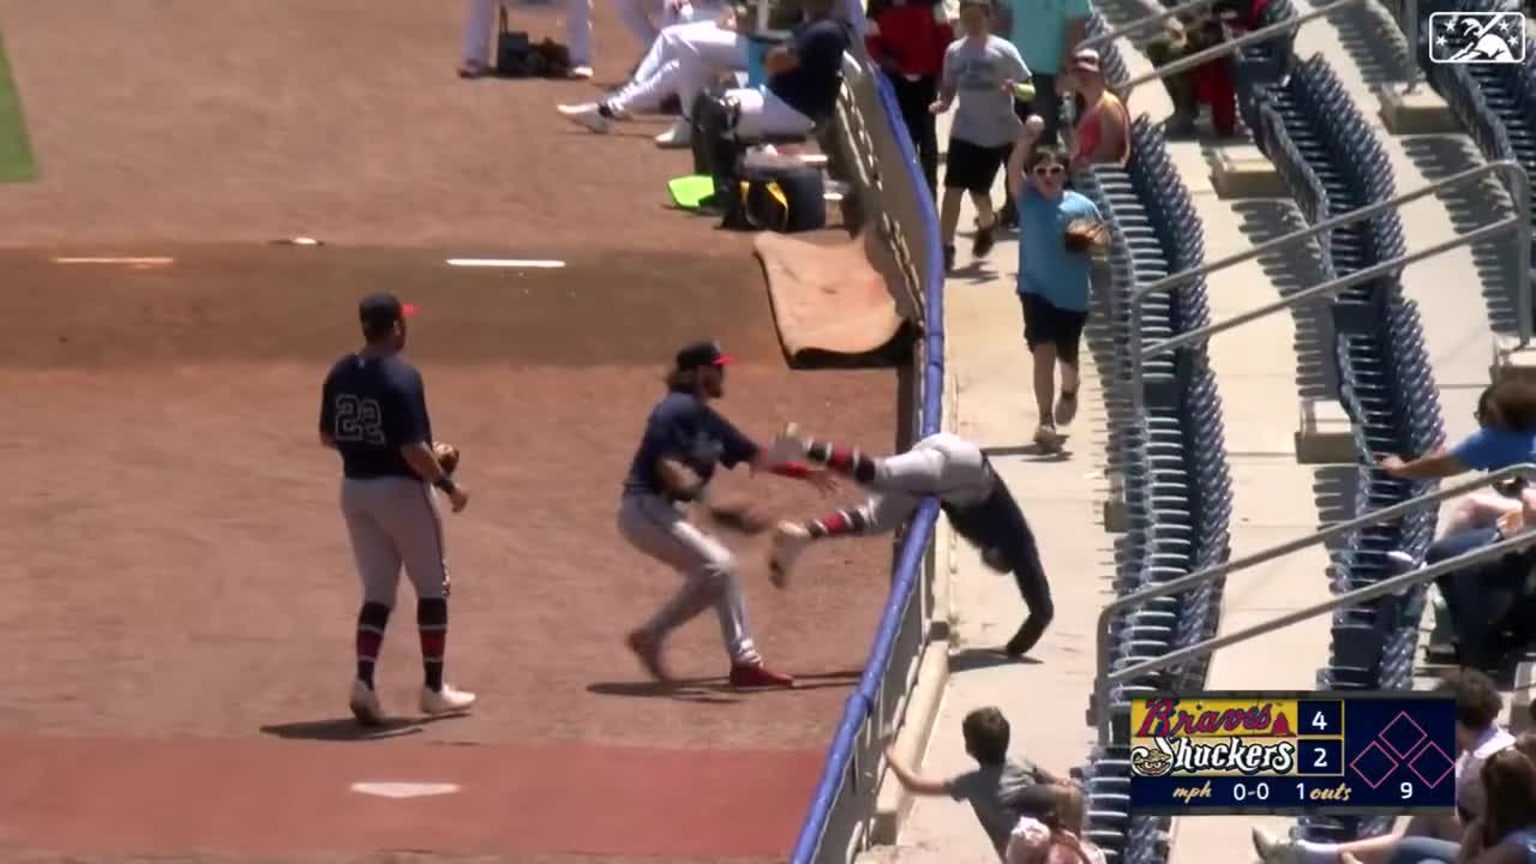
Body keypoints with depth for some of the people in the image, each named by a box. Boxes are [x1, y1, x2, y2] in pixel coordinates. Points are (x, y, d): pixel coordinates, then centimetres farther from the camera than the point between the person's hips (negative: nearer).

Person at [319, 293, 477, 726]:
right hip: (400, 489, -6)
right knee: (432, 586, 11)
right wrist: (449, 486, -12)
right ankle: (434, 689, 17)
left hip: (354, 489, 6)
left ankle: (364, 681, -8)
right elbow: (412, 450, -23)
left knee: (377, 591, 12)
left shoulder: (339, 375, 1)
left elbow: (327, 437, 9)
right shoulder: (402, 378, -21)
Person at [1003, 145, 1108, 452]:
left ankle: (1069, 391, 52)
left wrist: (1095, 241, -17)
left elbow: (1104, 242, 7)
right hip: (1036, 291, -2)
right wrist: (1026, 139, -36)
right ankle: (1046, 422, -18)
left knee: (1067, 355, 17)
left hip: (1074, 295, 2)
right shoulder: (1027, 199, -4)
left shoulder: (1082, 206, -2)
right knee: (1043, 352, -16)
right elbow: (1013, 170, -21)